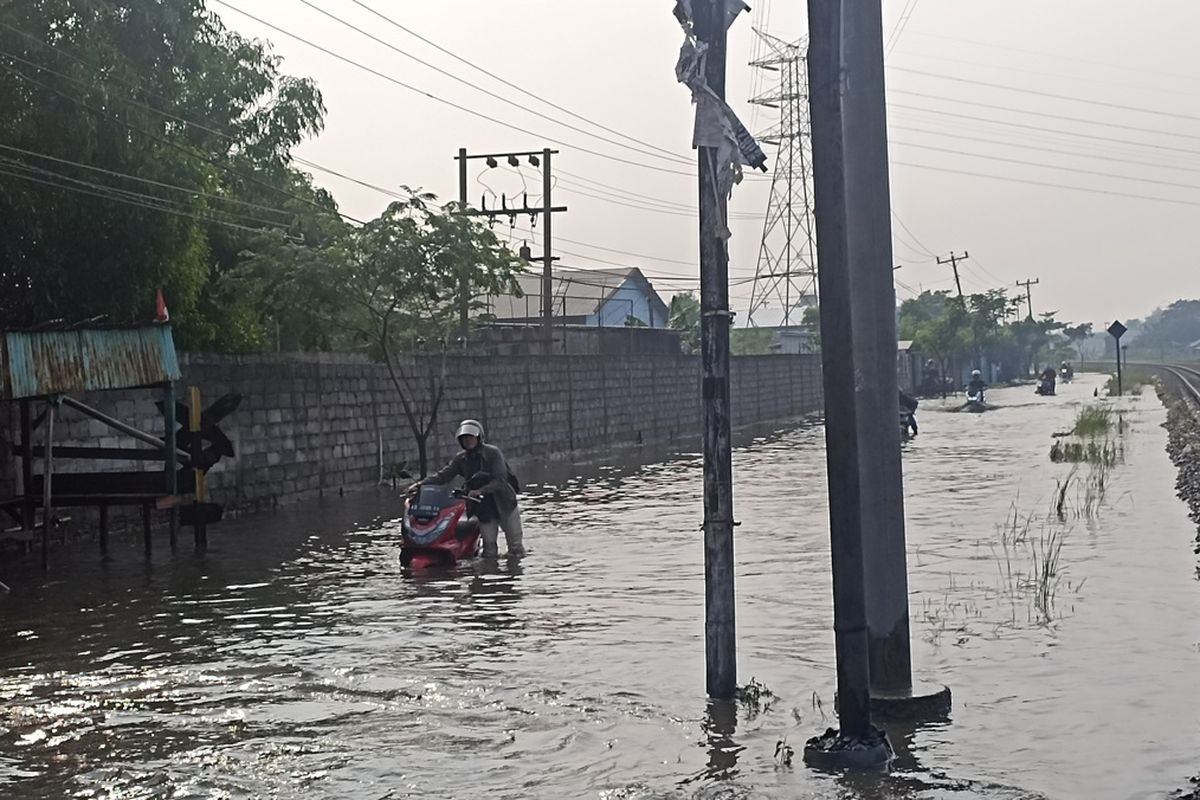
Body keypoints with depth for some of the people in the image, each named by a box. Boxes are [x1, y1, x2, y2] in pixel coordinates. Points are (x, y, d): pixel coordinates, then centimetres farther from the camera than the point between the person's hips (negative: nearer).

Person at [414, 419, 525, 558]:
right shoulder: (461, 458, 3)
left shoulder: (492, 452, -11)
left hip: (504, 504, -3)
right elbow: (443, 475, -2)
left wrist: (480, 490, -33)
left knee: (516, 548, 4)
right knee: (489, 551, 1)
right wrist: (420, 484, -15)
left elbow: (500, 480, -21)